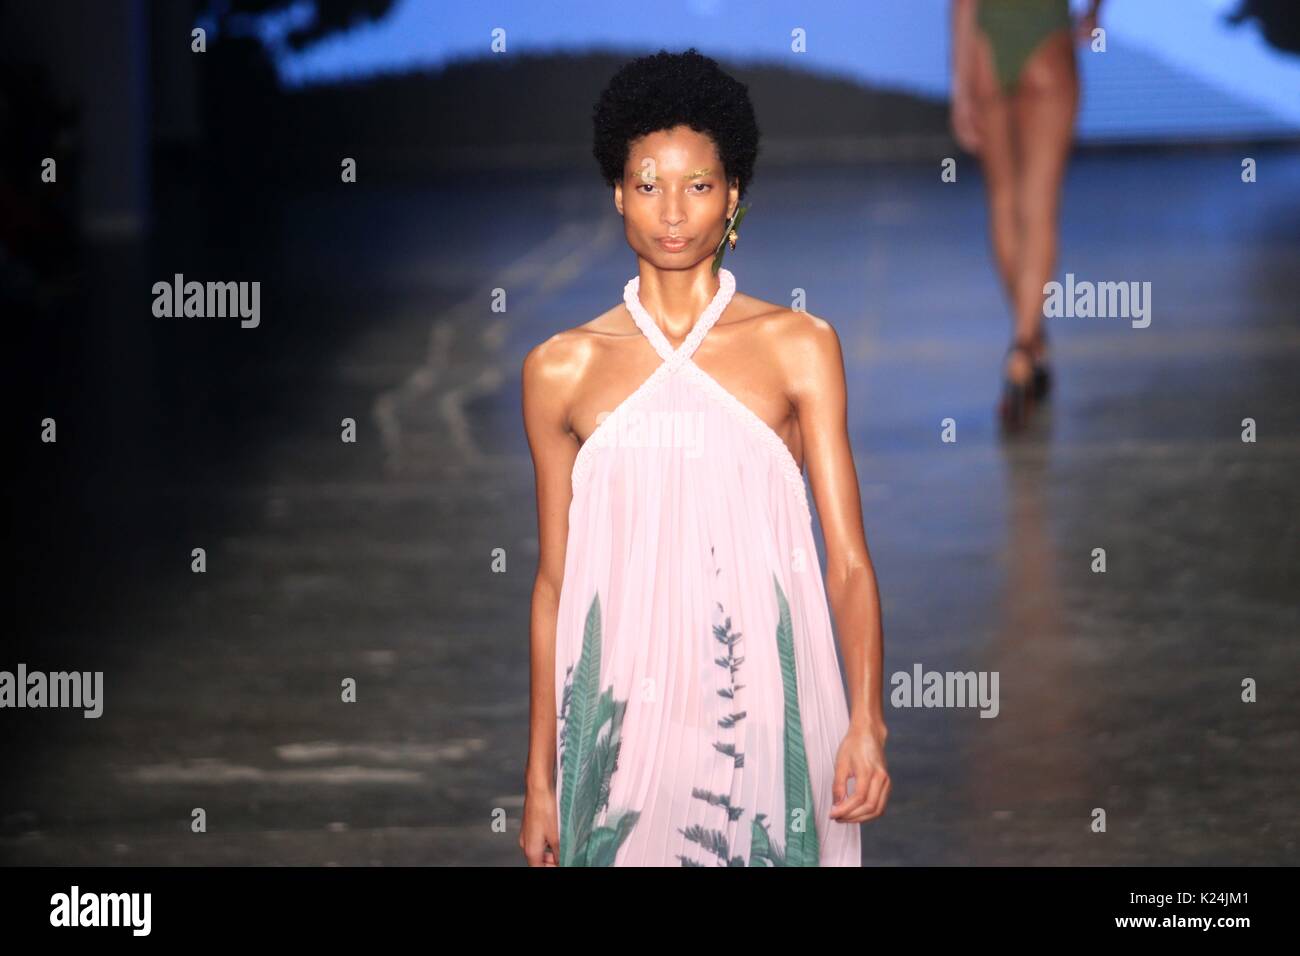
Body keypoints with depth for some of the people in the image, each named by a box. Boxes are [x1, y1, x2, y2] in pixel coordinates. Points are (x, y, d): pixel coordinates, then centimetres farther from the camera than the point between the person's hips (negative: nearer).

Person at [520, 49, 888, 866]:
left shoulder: (799, 347, 3)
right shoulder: (562, 370, 6)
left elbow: (849, 560, -2)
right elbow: (555, 580, 9)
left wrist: (866, 724, -16)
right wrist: (541, 777, 7)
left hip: (761, 703, -1)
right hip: (621, 711, 1)